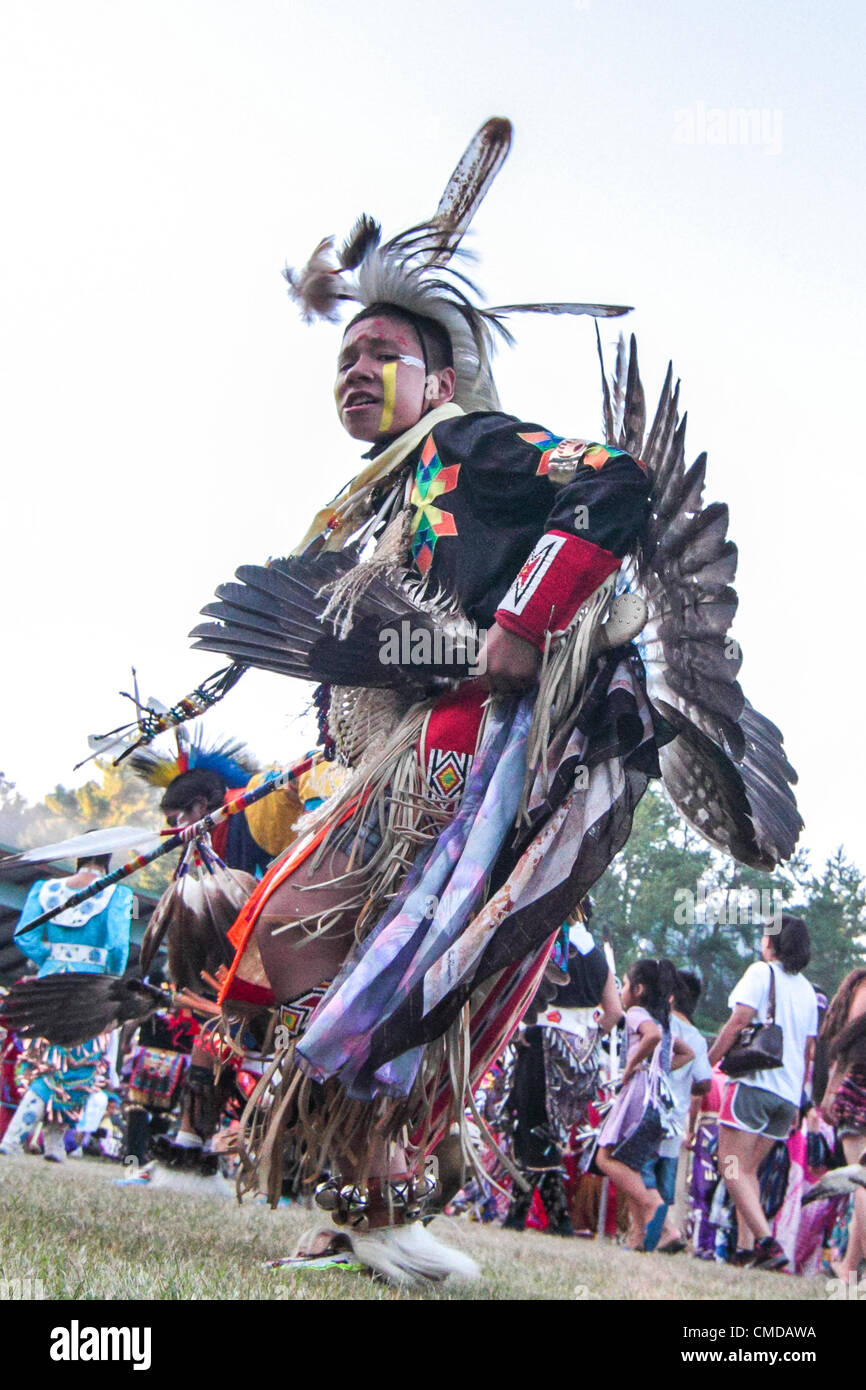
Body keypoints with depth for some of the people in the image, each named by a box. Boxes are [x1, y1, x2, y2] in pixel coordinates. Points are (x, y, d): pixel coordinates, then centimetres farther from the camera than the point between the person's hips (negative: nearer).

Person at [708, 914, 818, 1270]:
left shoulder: (762, 972, -2)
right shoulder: (807, 989, 18)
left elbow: (739, 1019, -12)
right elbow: (809, 1050, 19)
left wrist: (707, 1062, -4)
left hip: (755, 1080, -7)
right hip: (788, 1093, 7)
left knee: (733, 1168, -8)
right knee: (748, 1170, 15)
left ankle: (767, 1242, -22)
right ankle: (745, 1247, 6)